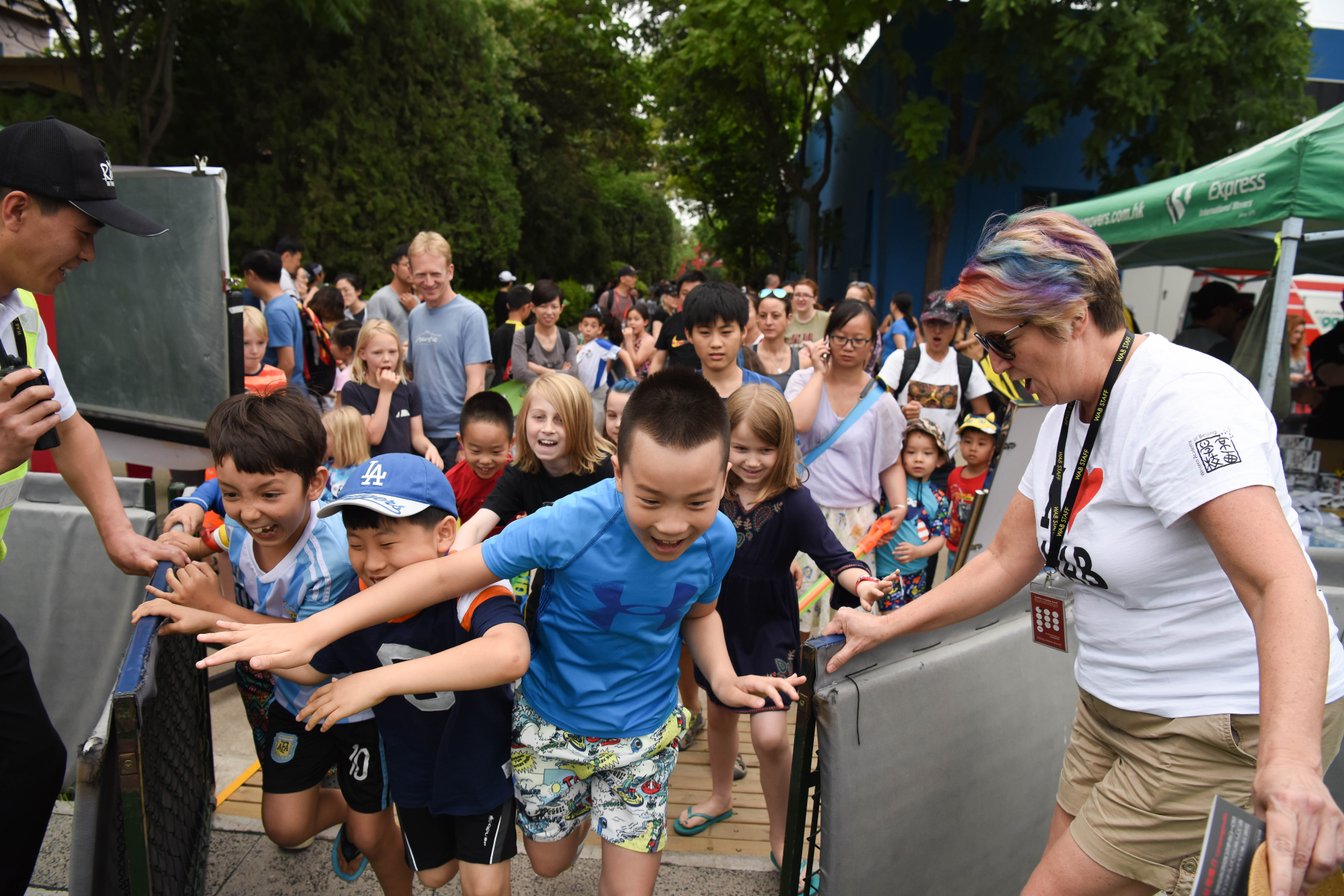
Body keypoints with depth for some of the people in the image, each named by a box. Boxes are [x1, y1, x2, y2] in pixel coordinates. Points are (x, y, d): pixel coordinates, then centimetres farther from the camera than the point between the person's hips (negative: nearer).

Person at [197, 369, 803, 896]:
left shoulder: (717, 540, -18)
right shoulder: (574, 523, -32)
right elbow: (447, 573, -29)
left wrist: (723, 677, -16)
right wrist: (310, 632, -32)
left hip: (643, 733, 2)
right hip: (551, 723, -1)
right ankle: (581, 809, 54)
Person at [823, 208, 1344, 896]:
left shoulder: (1183, 402, -23)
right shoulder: (1068, 414, 6)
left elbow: (1281, 585, -34)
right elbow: (1006, 561, 9)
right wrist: (886, 627, 3)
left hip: (1228, 729, -8)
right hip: (1114, 711, 8)